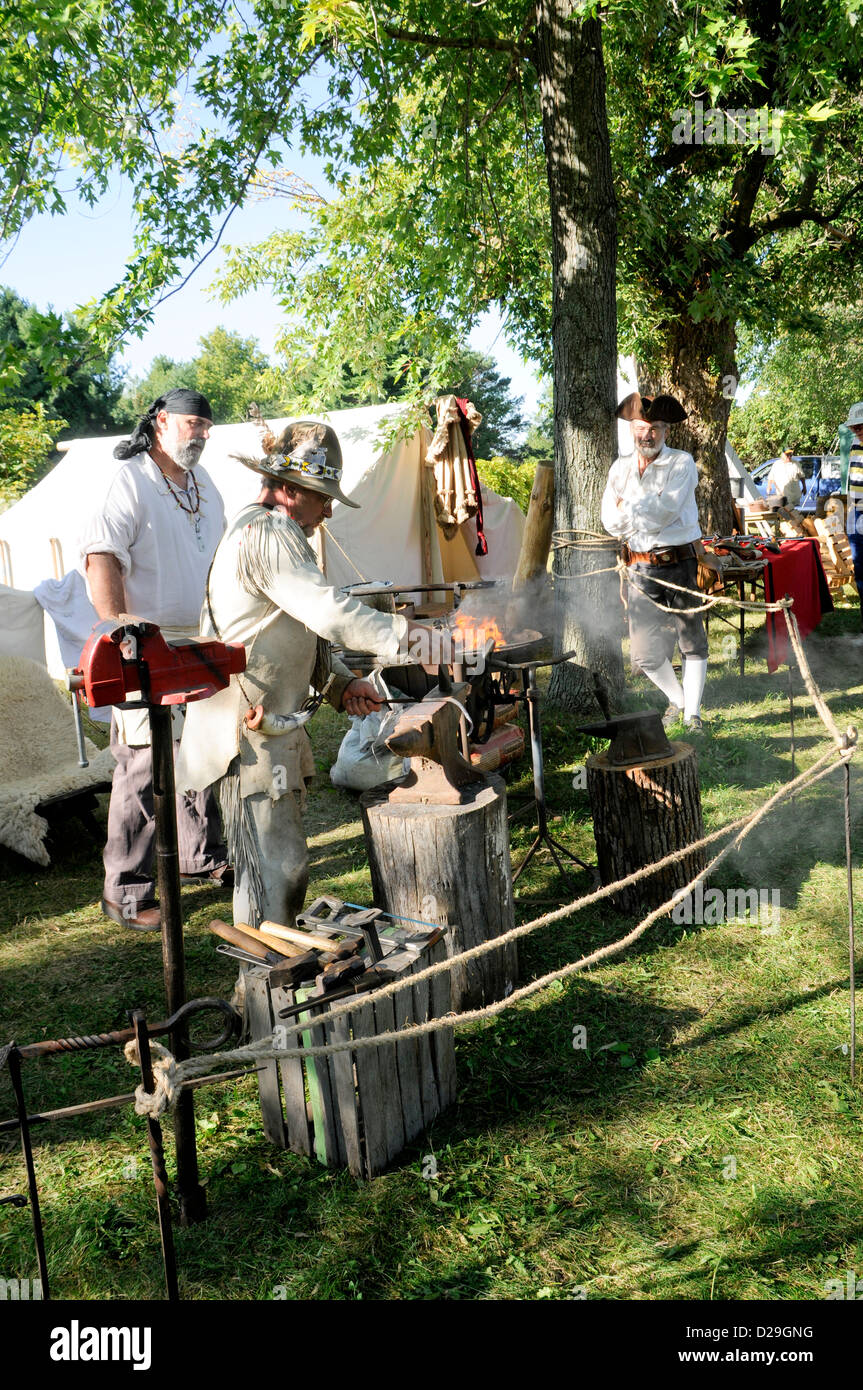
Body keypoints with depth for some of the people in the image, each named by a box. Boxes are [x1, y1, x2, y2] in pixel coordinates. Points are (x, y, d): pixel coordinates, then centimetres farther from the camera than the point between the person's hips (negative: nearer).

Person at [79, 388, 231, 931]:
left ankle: (203, 857, 33)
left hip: (204, 643, 8)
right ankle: (126, 891, 2)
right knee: (144, 767, -8)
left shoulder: (205, 484, 17)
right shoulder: (131, 481, -9)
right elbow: (101, 558, -20)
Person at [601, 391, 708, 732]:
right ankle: (676, 699, 32)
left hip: (678, 565, -4)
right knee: (644, 654, 7)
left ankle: (693, 713, 15)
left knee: (691, 642, 3)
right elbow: (610, 520, -1)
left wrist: (628, 506, -8)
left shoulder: (681, 463, -2)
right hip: (639, 569, 4)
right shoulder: (621, 467, 10)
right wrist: (650, 513, -14)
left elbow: (666, 509, -18)